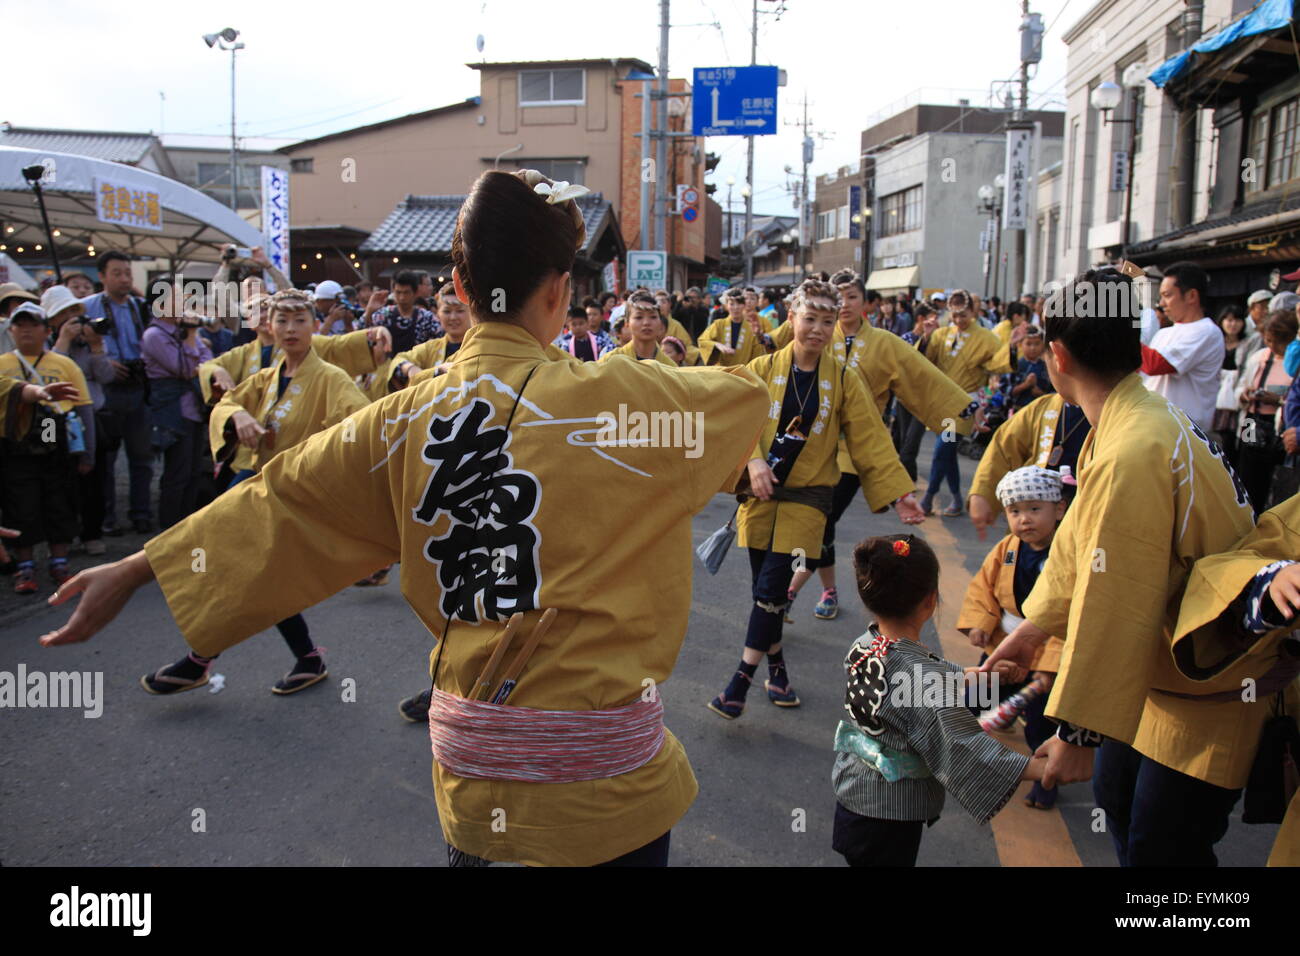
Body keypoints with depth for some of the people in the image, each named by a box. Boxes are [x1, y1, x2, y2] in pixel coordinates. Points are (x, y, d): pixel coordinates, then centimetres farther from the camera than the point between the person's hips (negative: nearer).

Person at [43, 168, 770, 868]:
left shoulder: (407, 419, -2)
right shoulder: (607, 398, -13)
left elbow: (278, 503, 6)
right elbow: (747, 395, 4)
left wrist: (138, 569, 17)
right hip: (601, 767, -4)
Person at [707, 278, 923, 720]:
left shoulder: (844, 383, -1)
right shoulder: (763, 369, -2)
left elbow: (872, 443, 0)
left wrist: (898, 493, -8)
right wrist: (755, 461, -26)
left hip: (806, 498, -1)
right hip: (760, 491, 1)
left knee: (772, 588, -8)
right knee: (764, 587, 8)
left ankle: (742, 678, 3)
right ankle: (776, 665, 29)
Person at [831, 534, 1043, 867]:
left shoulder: (862, 647, -3)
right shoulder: (919, 676, -29)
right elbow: (963, 745, -31)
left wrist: (978, 674, 16)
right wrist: (1045, 768, -29)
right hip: (891, 819, -8)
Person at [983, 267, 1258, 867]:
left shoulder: (1132, 456, -32)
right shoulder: (1145, 419, 1)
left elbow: (1113, 610, -29)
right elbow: (1080, 545, 12)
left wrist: (1075, 732, -20)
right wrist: (1034, 626, 21)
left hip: (1205, 700, -10)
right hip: (1158, 672, 10)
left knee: (1159, 850, 3)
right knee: (1116, 801, 21)